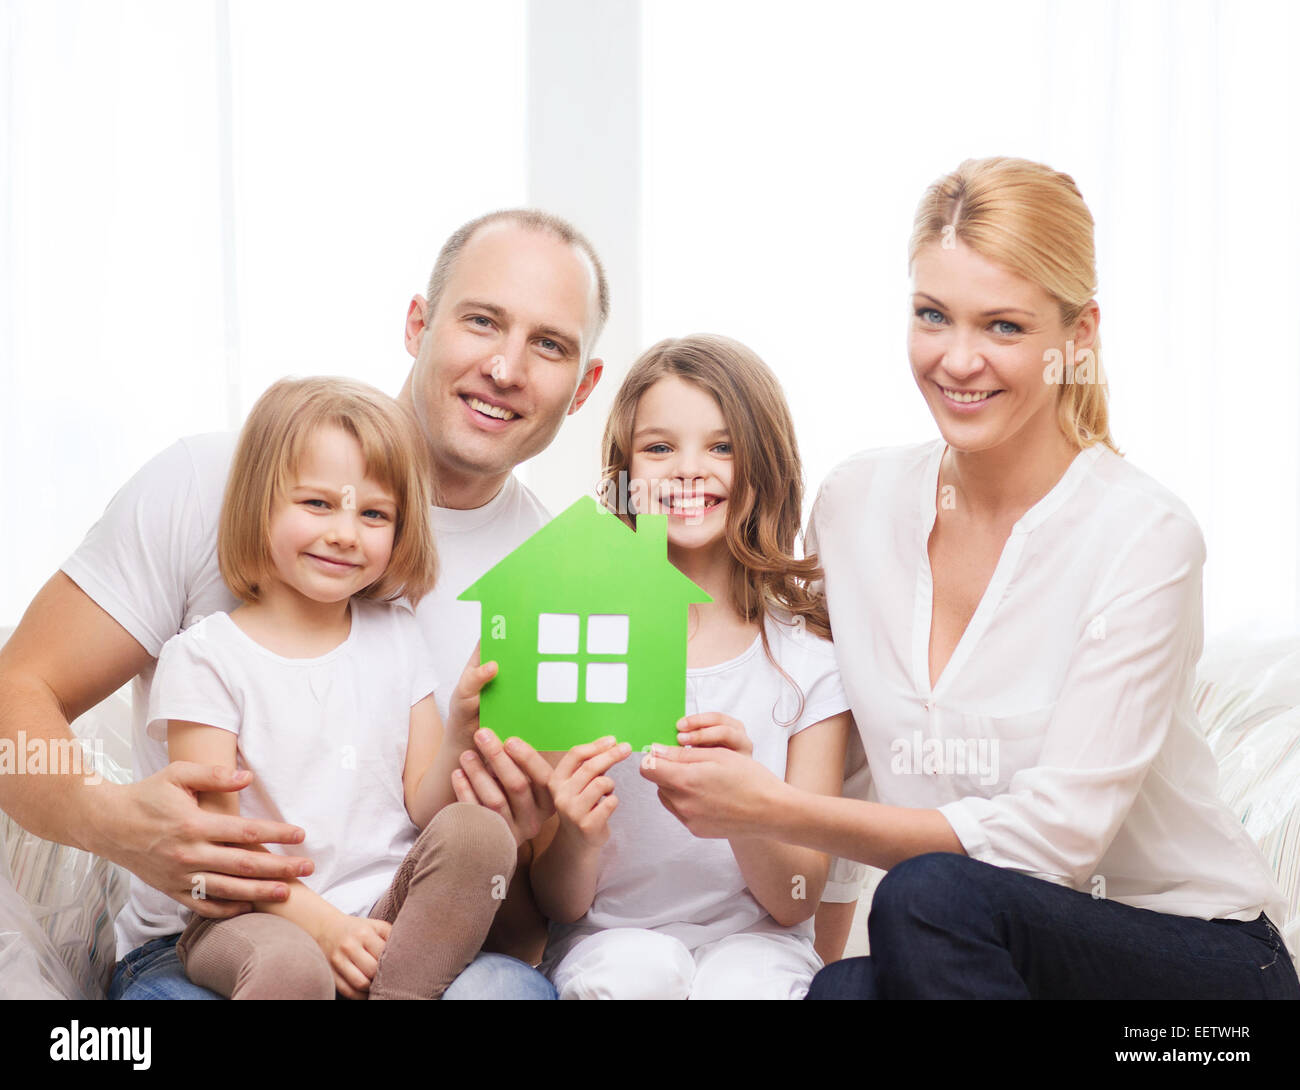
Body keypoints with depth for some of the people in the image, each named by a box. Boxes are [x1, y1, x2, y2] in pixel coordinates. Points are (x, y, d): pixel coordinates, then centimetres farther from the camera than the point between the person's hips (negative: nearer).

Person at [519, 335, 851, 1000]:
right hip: (610, 939, 0)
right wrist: (578, 839, -22)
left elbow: (797, 902, -3)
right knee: (642, 969, -33)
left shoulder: (808, 652, -1)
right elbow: (557, 905, 1)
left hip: (755, 943, 0)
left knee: (738, 985, -33)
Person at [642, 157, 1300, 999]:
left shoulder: (1143, 536, -16)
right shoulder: (856, 503, 0)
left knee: (929, 894, -32)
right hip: (982, 952, 3)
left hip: (1205, 958, -3)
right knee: (843, 987, -31)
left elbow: (1054, 837, -21)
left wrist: (772, 808, -22)